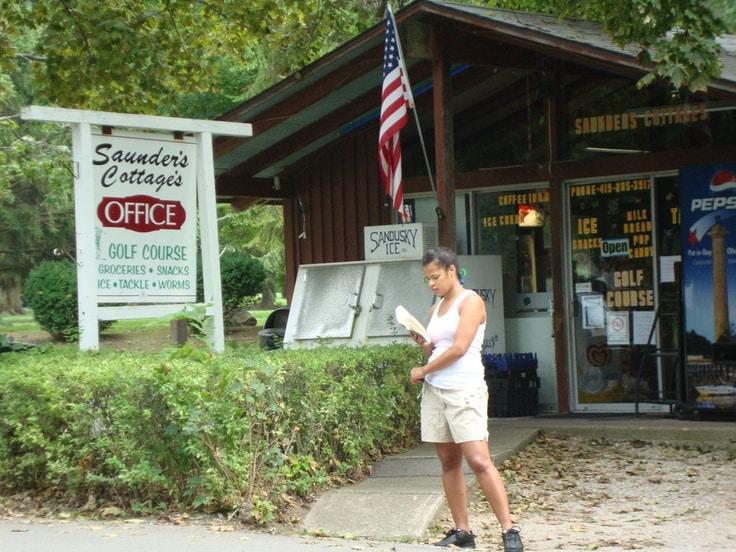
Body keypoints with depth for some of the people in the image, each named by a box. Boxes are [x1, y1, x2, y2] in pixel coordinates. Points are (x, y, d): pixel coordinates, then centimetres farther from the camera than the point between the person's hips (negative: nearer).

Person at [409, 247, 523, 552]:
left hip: (465, 391, -7)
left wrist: (422, 371, -6)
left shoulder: (470, 301, -5)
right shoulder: (437, 307, 17)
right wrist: (422, 343, 0)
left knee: (479, 461, -14)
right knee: (449, 462, 6)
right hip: (435, 390, 7)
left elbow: (459, 348, -15)